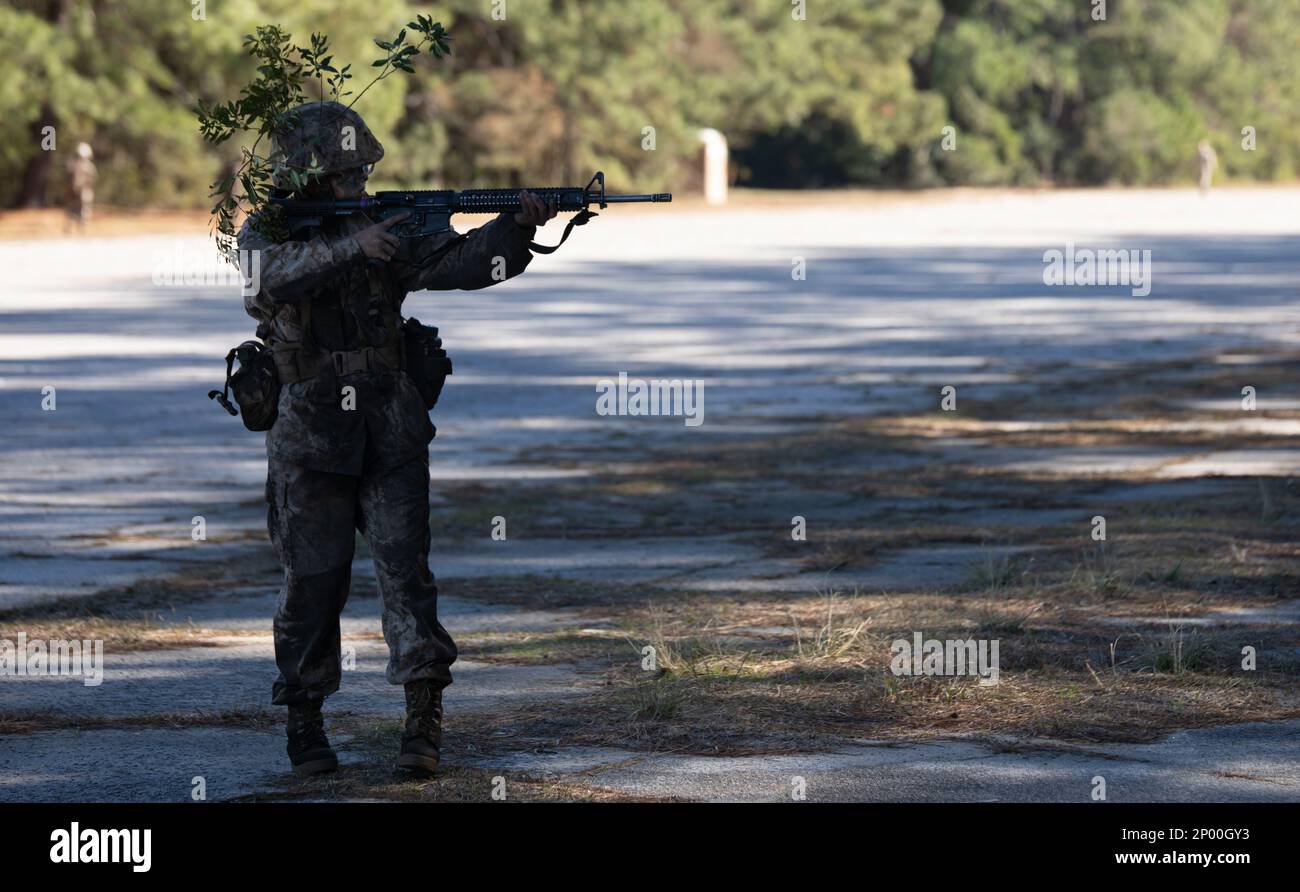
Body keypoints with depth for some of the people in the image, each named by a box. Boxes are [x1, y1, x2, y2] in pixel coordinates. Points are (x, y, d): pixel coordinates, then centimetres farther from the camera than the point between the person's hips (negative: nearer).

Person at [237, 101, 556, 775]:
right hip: (309, 437, -2)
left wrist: (517, 227, -26)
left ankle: (424, 721, -9)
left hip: (390, 437, 2)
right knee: (313, 585, 3)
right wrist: (351, 247, -39)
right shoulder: (266, 234, -2)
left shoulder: (387, 227, 4)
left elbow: (462, 263, -8)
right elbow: (277, 274, -26)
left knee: (405, 569, -7)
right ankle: (305, 725, 16)